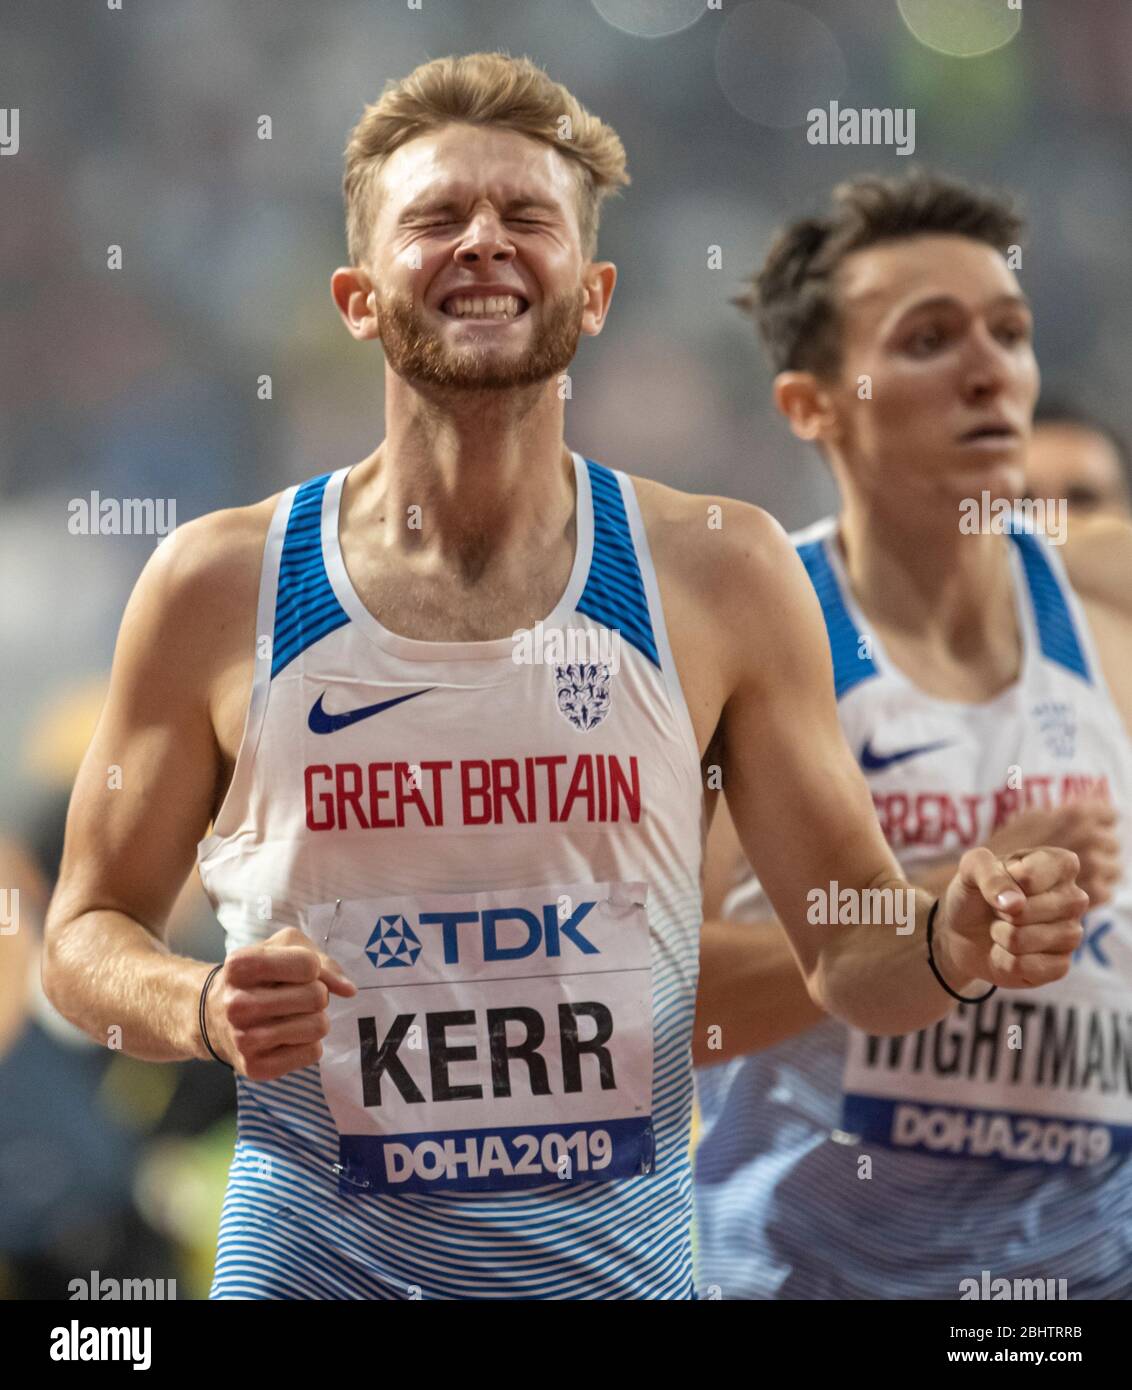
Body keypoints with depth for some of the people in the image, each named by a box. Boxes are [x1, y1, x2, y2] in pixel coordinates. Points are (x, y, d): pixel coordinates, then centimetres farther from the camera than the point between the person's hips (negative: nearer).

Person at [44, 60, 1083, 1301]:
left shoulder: (720, 578, -2)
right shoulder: (219, 586, -4)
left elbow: (848, 945, 2)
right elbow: (86, 935, 4)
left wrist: (956, 945, -19)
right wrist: (202, 1011, -17)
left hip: (619, 1261, 1)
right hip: (314, 1265, 0)